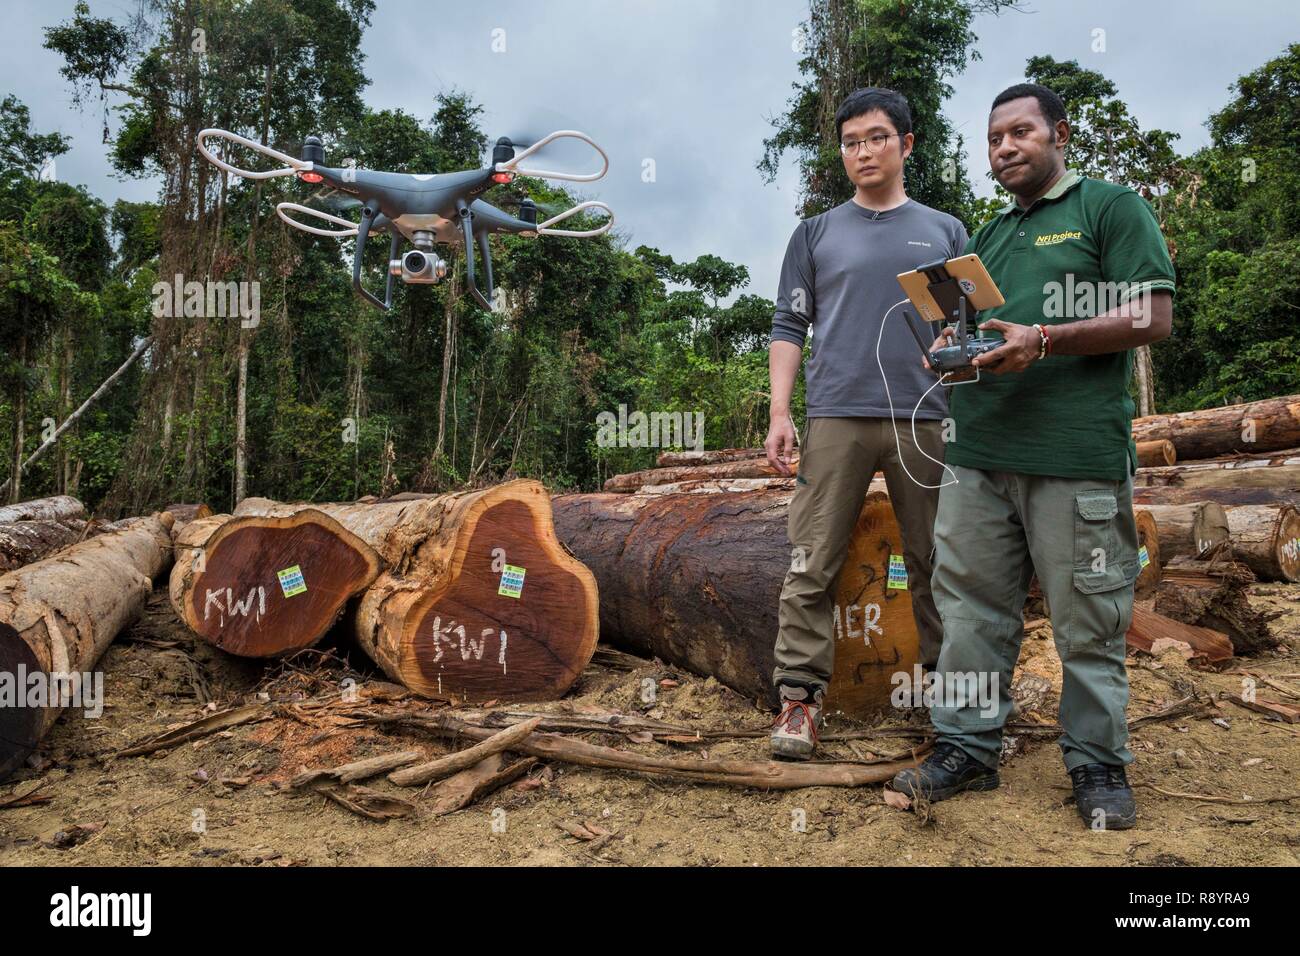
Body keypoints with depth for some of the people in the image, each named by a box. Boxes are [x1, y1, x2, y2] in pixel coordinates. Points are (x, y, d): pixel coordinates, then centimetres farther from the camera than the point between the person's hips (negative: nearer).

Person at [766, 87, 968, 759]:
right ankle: (799, 697, 2)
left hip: (926, 421, 1)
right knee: (812, 566, -5)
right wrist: (779, 413, -3)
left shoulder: (944, 232, 16)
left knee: (936, 565, 6)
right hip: (835, 420, -1)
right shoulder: (817, 233, 14)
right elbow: (789, 327, 9)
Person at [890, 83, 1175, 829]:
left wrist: (1043, 341, -16)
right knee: (972, 607, 7)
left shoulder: (1112, 207, 5)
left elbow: (1152, 317, -4)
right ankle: (968, 748, 18)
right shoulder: (988, 236, 23)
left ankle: (1099, 765, 17)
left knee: (1089, 622, 2)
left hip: (1078, 458, -5)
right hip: (980, 453, 6)